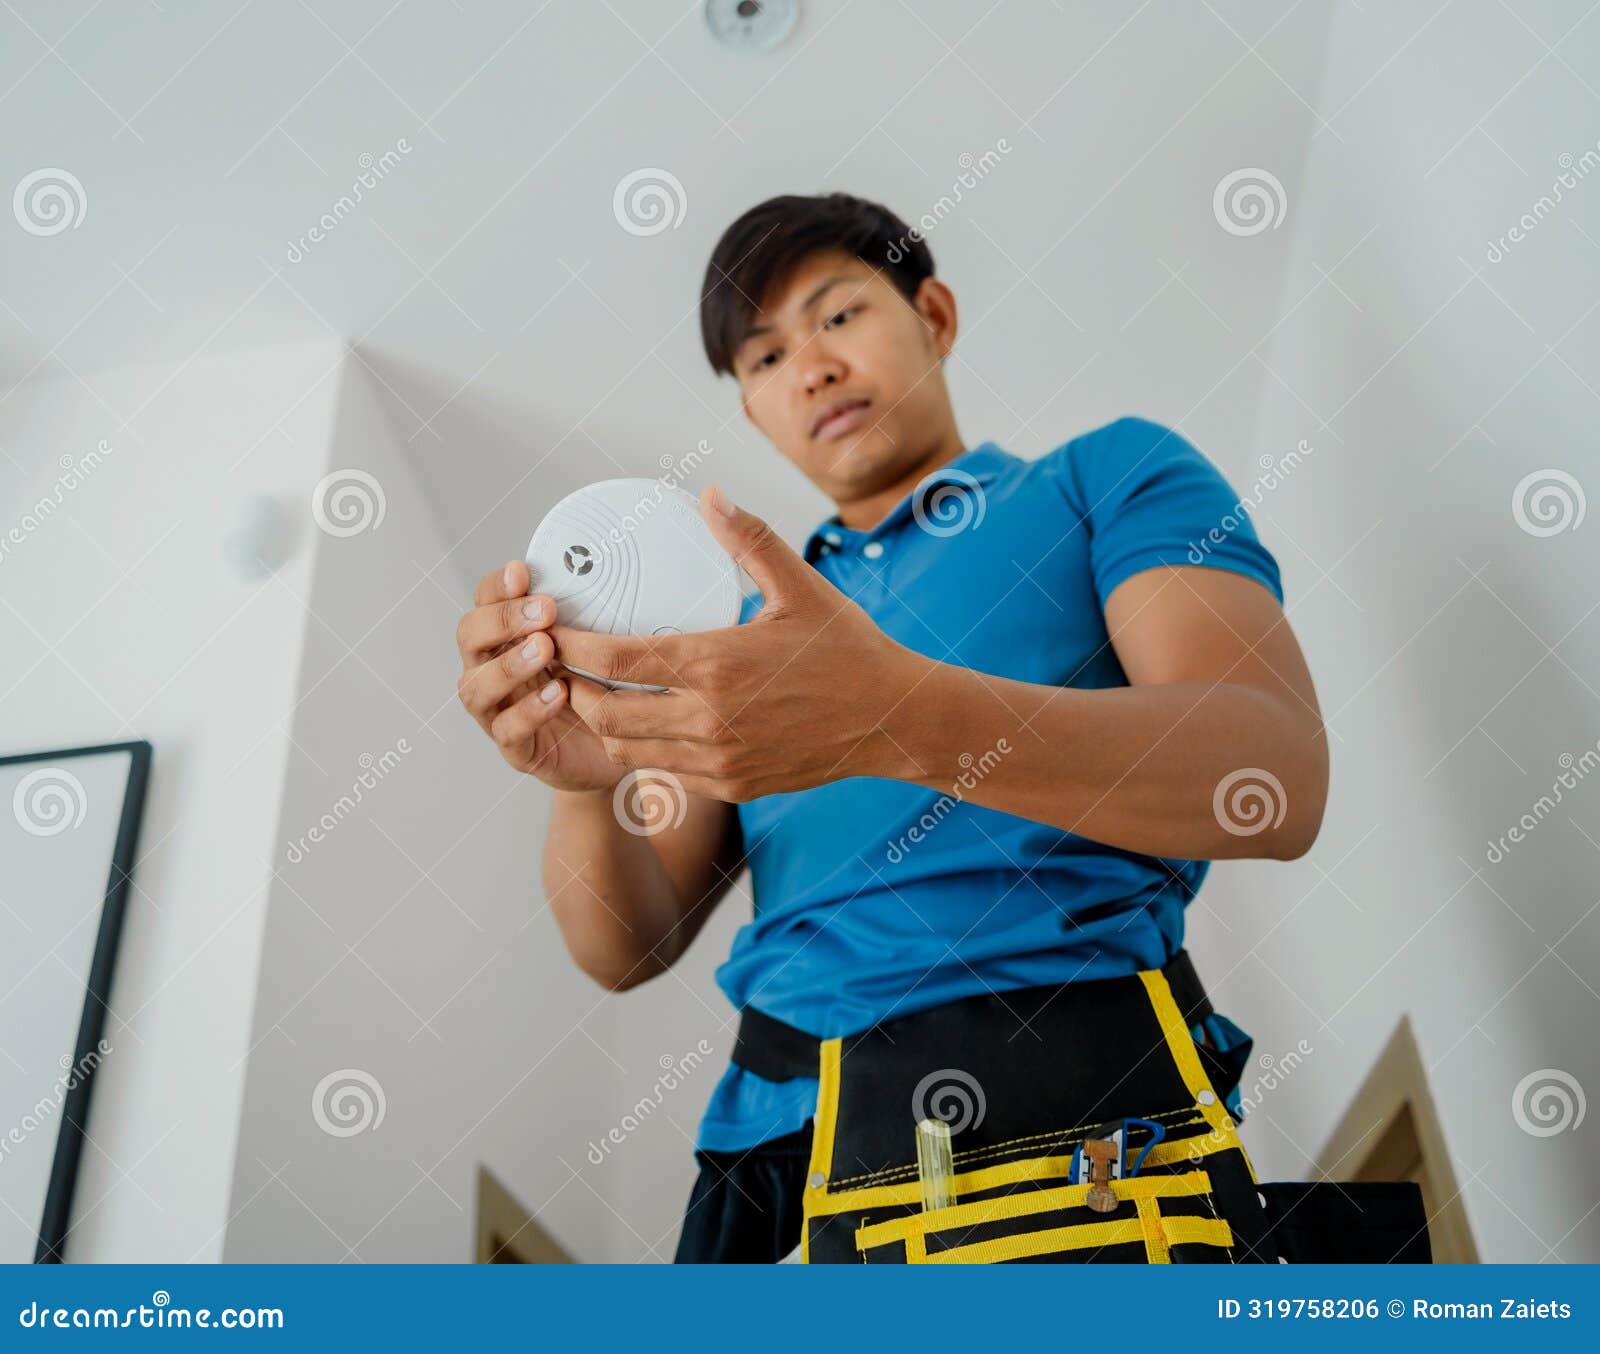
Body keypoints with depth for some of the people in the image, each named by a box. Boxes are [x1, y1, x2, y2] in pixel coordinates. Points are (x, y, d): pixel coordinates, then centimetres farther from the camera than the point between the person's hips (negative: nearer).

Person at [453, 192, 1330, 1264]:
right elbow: (628, 948, 11)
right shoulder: (764, 623, 19)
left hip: (1067, 1111, -3)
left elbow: (1280, 777, -12)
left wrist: (901, 714, -27)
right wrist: (586, 780, -13)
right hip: (777, 1150, 4)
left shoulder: (1114, 474, 6)